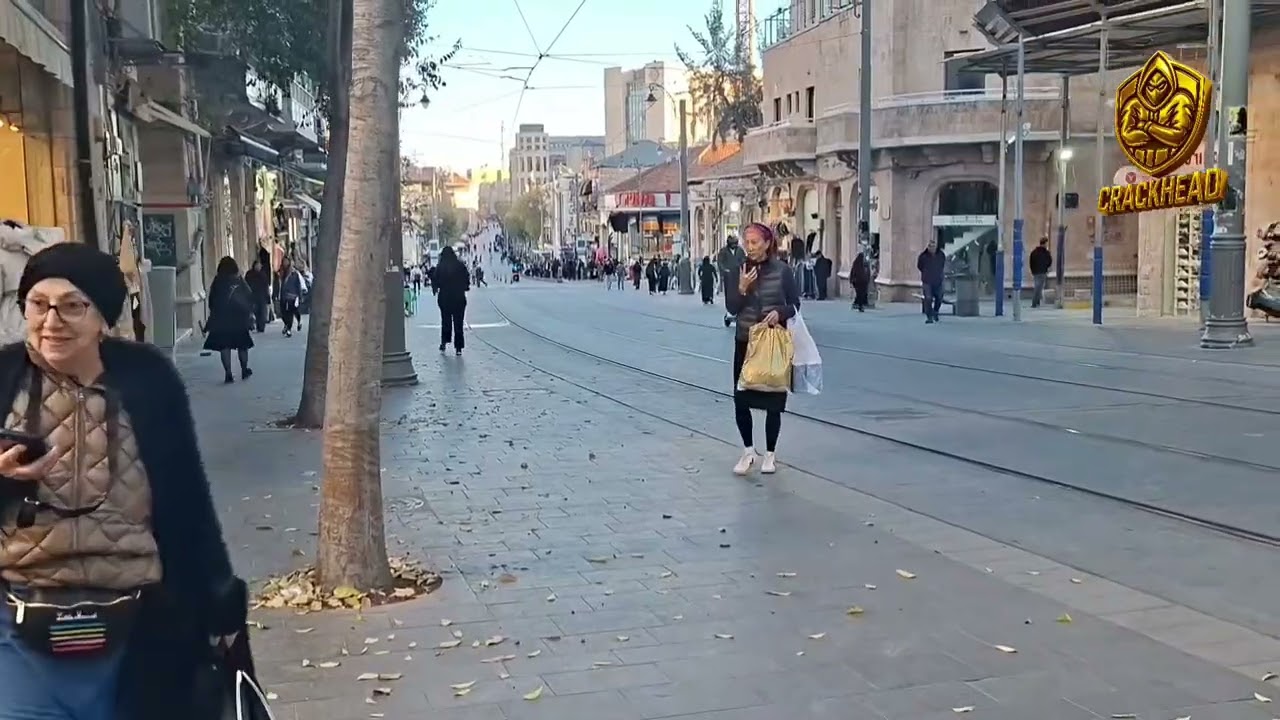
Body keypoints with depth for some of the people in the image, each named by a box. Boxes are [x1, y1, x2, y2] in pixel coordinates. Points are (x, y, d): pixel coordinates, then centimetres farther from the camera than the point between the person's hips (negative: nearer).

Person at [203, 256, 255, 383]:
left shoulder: (217, 283, -1)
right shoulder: (240, 282, 0)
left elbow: (212, 303, 2)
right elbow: (250, 299, 1)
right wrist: (250, 313, 15)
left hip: (221, 320, -1)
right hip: (239, 319, 1)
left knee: (224, 347, 0)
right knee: (242, 345, 15)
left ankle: (228, 374, -6)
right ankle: (244, 370, 22)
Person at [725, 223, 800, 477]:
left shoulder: (782, 271, -4)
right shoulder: (738, 272, 0)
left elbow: (794, 304, 1)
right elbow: (731, 308, -1)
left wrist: (780, 313, -19)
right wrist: (742, 288, -17)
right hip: (745, 341, 2)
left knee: (773, 401, 5)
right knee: (741, 400, 1)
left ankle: (769, 454, 21)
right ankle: (748, 450, 21)